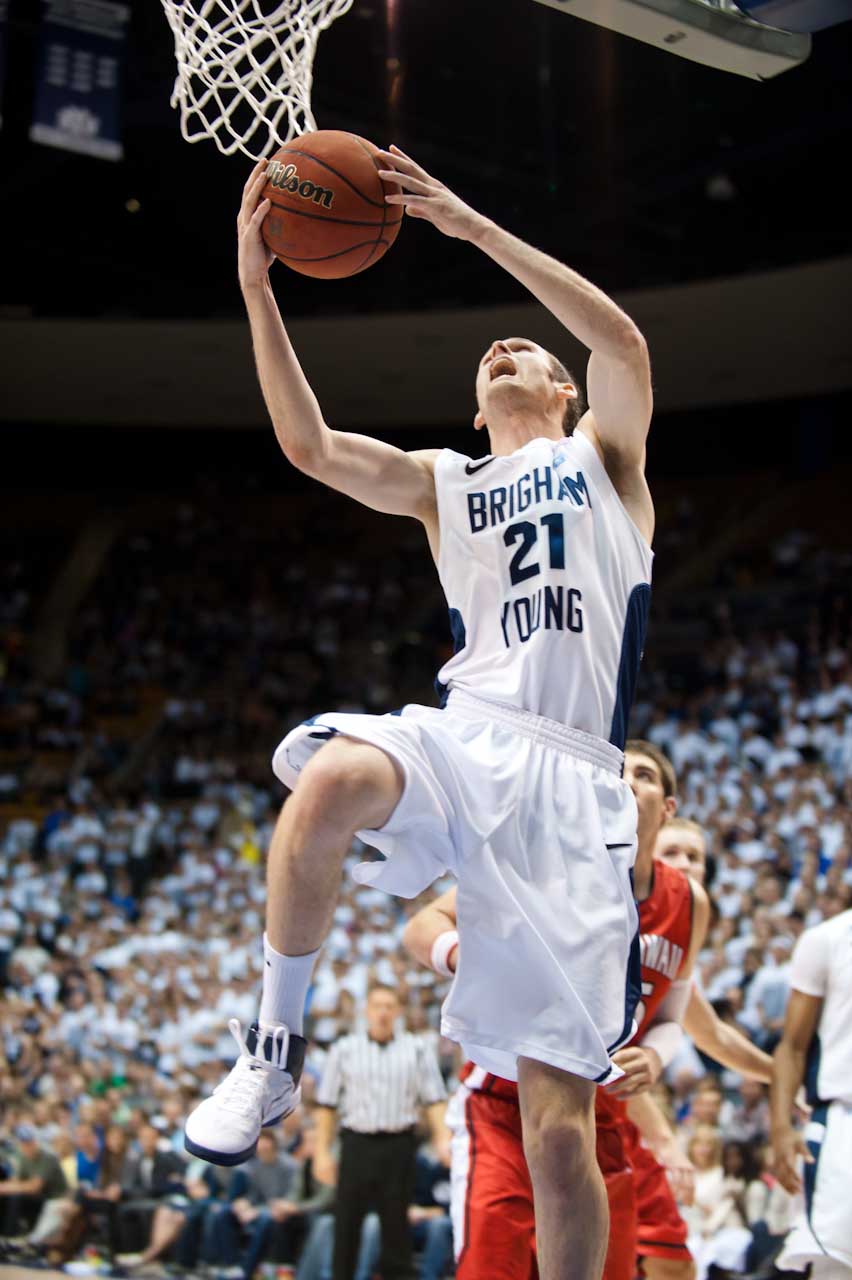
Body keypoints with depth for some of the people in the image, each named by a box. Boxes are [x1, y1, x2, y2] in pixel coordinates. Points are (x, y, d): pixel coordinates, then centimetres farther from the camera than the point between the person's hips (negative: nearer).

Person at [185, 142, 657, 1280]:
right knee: (328, 779, -36)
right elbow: (306, 443, 9)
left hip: (568, 779, -2)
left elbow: (624, 343, -3)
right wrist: (256, 284, 1)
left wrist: (471, 226, -5)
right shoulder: (441, 484, 24)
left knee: (559, 1125, -7)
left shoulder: (604, 456, 17)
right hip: (460, 739, 2)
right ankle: (274, 1049, -17)